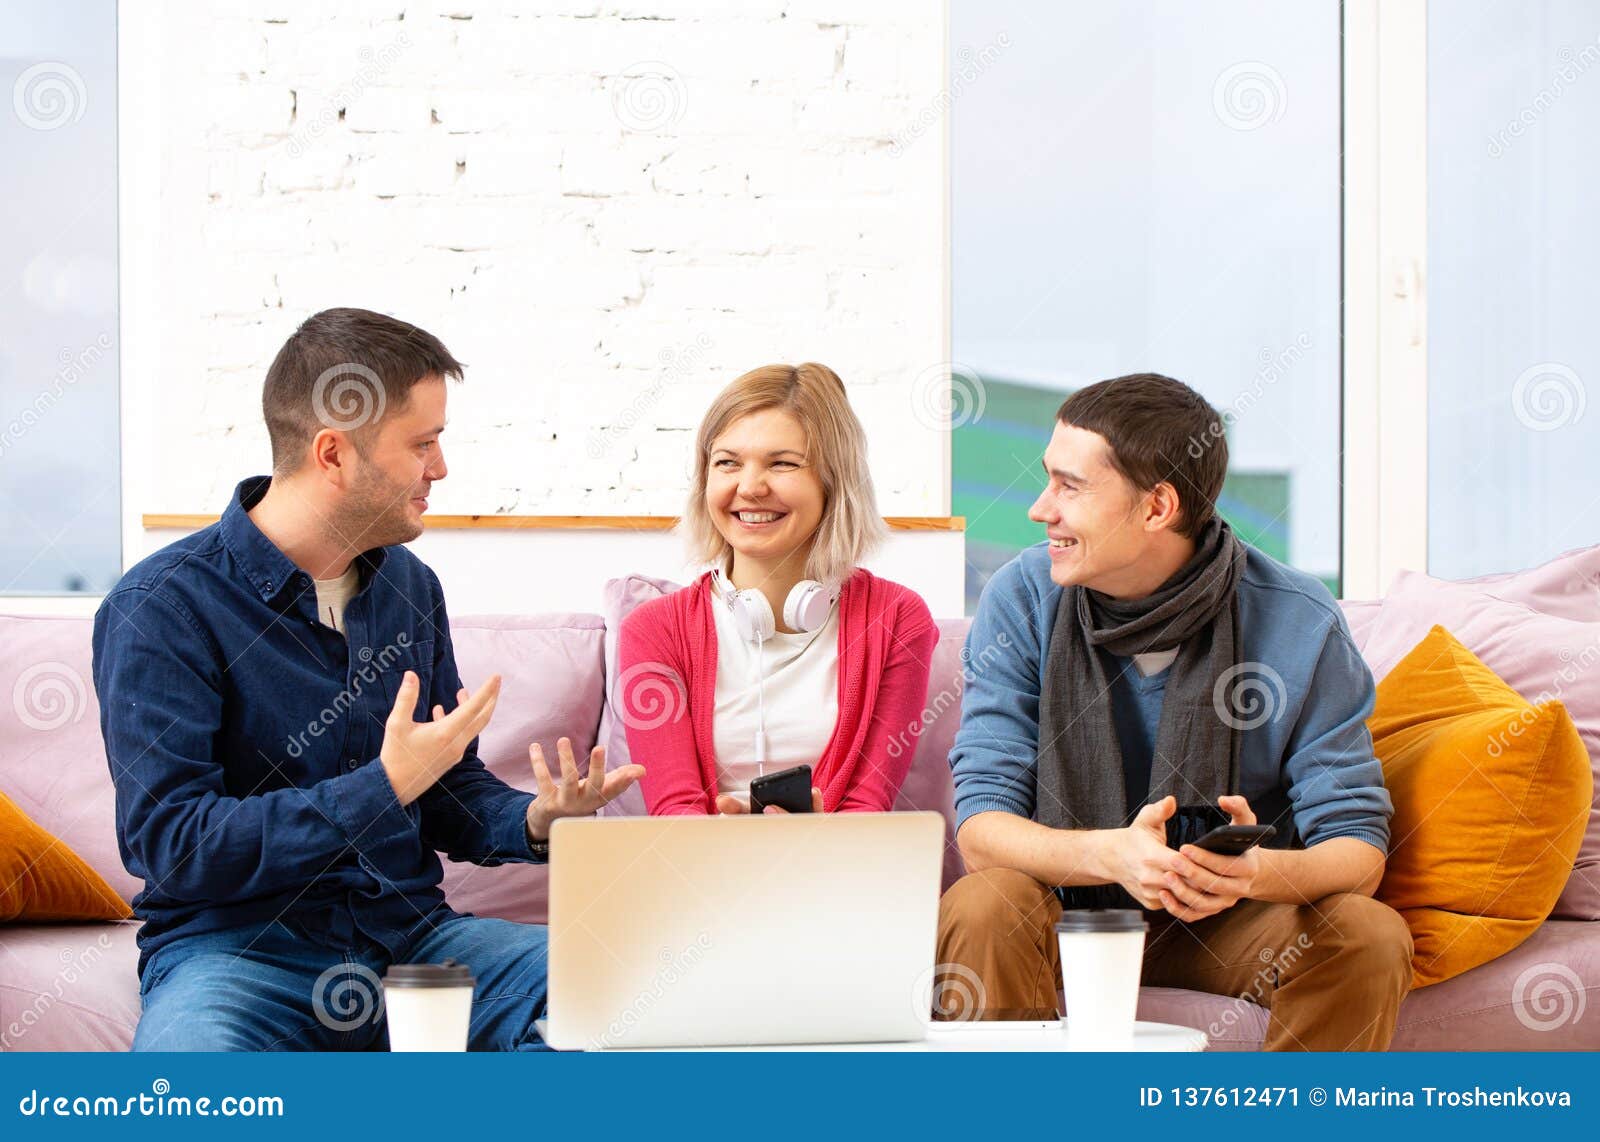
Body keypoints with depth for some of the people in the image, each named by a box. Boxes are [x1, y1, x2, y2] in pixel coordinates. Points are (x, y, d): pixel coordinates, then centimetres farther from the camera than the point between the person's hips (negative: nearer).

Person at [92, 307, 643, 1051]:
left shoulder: (408, 586, 11)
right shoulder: (160, 607, -10)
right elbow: (168, 843, -17)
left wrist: (534, 818, -3)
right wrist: (385, 786, -21)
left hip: (408, 933, 6)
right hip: (233, 945, -6)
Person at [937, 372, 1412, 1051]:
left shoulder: (1301, 624, -13)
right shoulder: (1023, 596, -11)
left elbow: (1358, 846, -14)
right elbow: (981, 824, -16)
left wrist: (1259, 872, -38)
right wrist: (1112, 854, -38)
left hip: (1229, 921, 0)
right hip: (1067, 911, 0)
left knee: (1371, 934, -26)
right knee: (981, 908, -31)